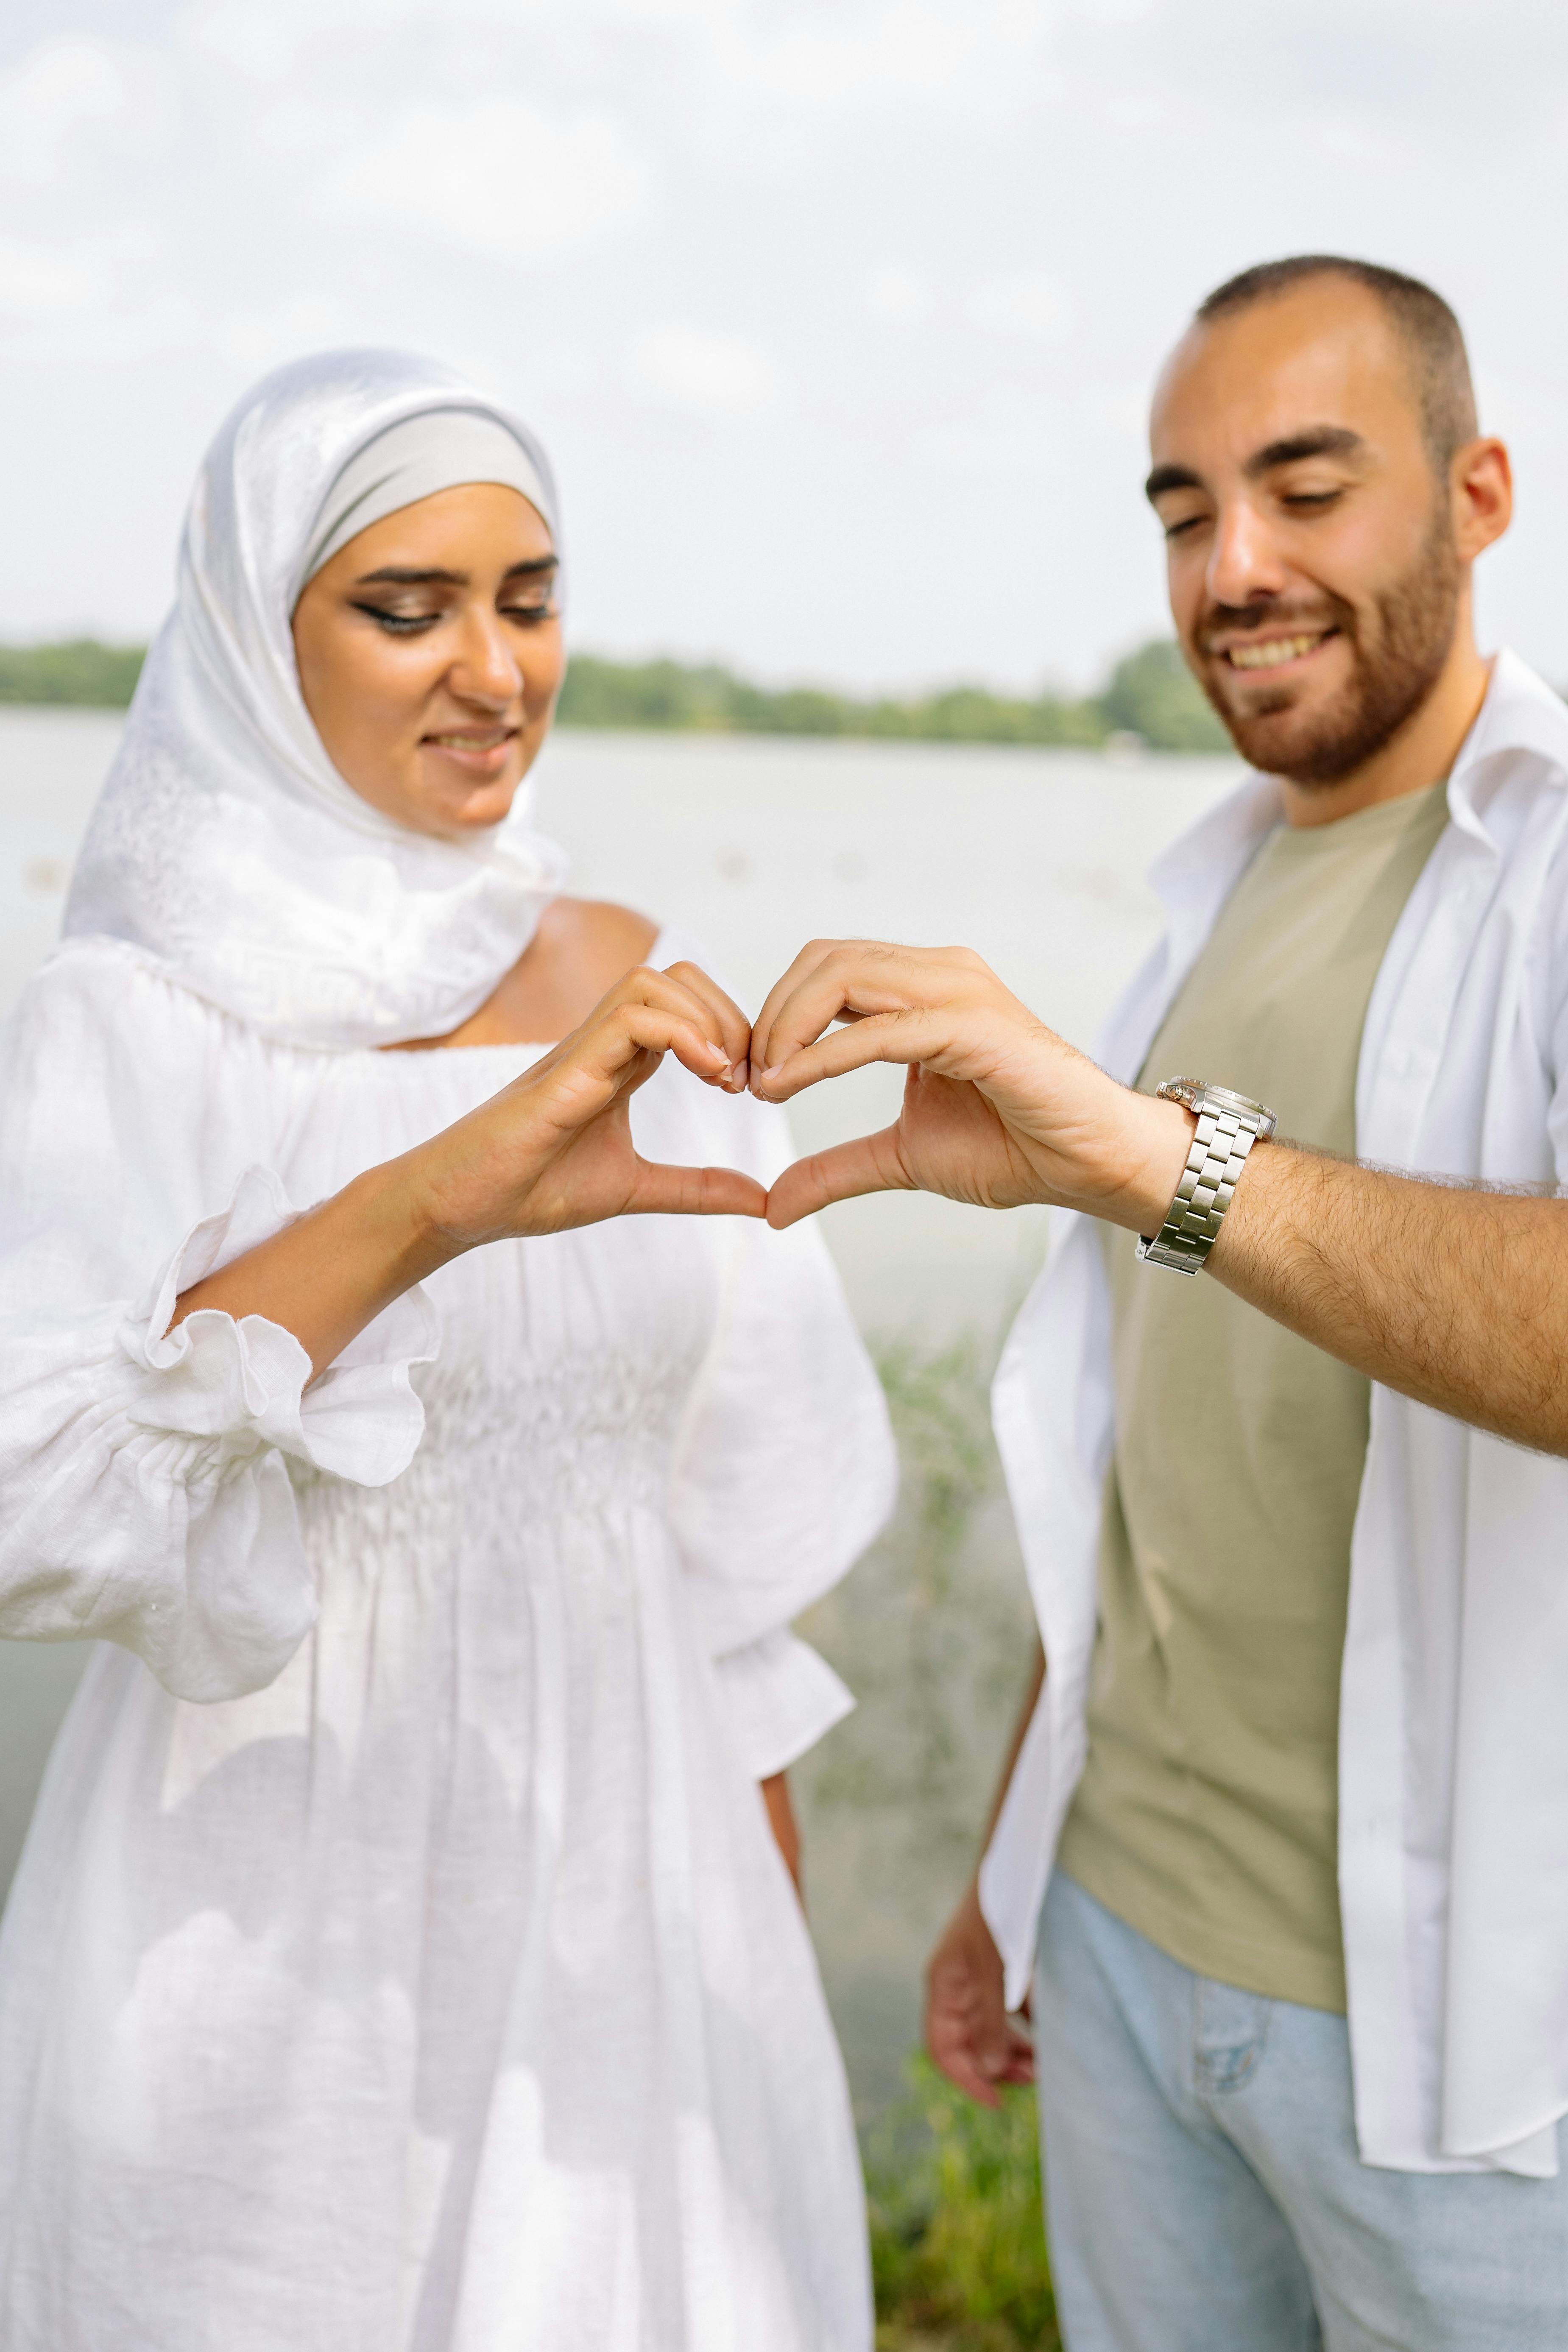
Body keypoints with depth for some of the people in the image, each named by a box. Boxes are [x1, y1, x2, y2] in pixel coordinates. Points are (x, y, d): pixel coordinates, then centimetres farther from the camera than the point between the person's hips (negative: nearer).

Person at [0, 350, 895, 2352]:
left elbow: (729, 1503, 8)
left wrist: (765, 1932, 10)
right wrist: (429, 1198, -38)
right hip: (269, 1910, -3)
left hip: (612, 1877, 4)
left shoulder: (643, 1001, 2)